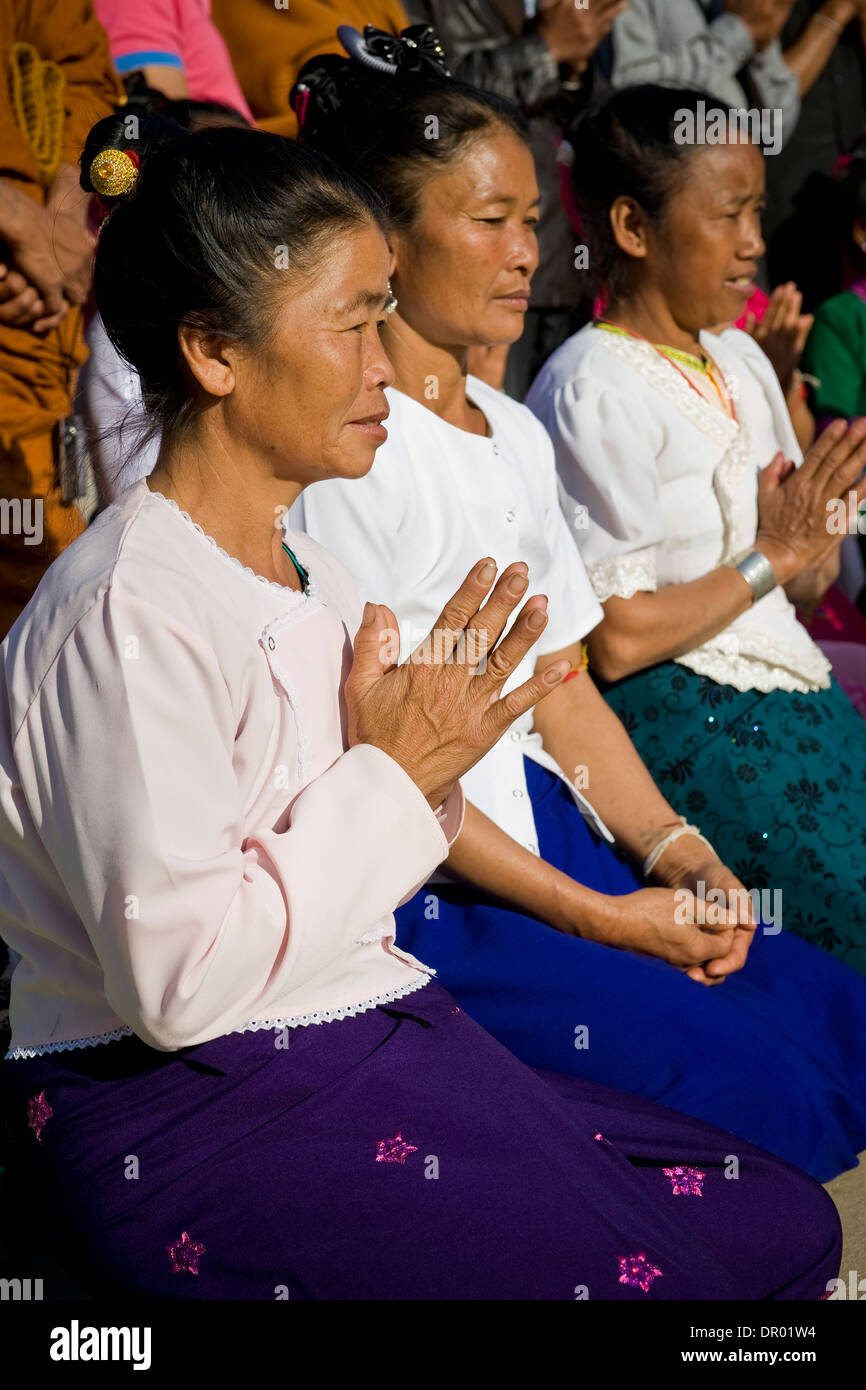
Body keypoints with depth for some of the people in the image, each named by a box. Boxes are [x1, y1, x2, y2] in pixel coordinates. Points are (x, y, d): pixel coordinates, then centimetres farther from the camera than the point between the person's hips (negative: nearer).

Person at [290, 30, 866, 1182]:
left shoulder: (516, 435, 14)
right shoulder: (342, 454, -14)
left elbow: (562, 685, 14)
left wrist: (677, 855, -1)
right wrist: (598, 918, -15)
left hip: (549, 830, 9)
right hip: (416, 891, -9)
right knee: (768, 1098, -16)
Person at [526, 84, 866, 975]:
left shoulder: (740, 360, 14)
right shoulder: (593, 390, -10)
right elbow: (617, 641, -15)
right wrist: (768, 558, -9)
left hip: (793, 689, 8)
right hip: (679, 715, -7)